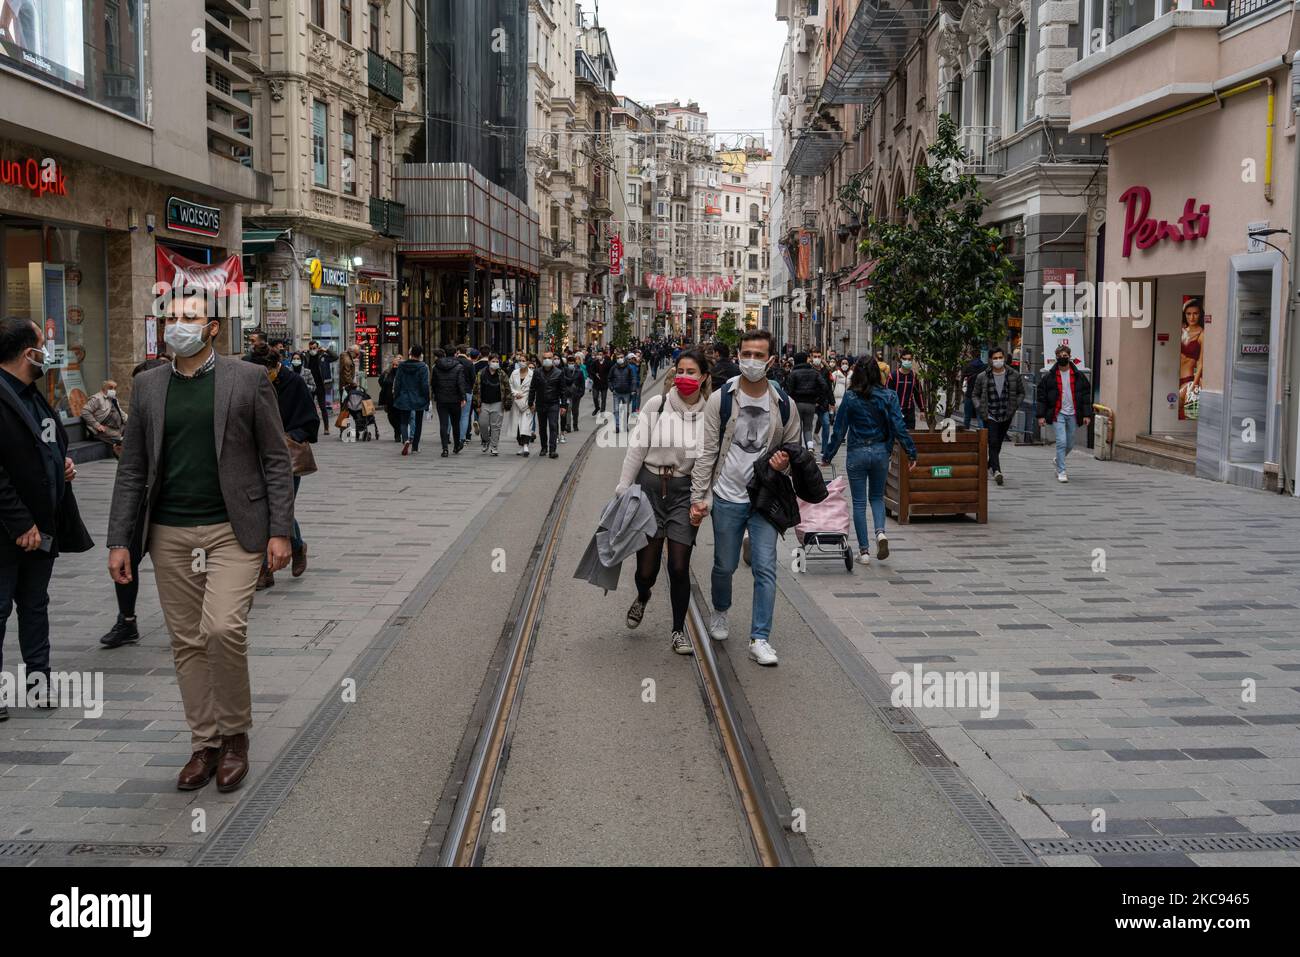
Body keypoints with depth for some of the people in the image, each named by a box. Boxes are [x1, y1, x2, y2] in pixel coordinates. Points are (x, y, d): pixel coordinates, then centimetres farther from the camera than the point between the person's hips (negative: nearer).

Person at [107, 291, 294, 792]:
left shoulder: (248, 379, -1)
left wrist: (280, 530, -7)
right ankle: (204, 745, 20)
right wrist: (119, 540, 4)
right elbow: (132, 469, 10)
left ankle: (234, 734, 4)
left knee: (223, 628, -17)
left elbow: (276, 460, -1)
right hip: (170, 535, 4)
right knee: (188, 642, 7)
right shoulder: (148, 386, 10)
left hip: (233, 530, -4)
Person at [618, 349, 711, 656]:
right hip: (650, 486, 0)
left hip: (686, 491, 0)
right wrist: (622, 490, 0)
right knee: (646, 568, 2)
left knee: (679, 567, -2)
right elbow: (636, 449, 0)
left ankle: (679, 630, 19)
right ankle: (643, 597, 40)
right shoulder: (656, 405, -3)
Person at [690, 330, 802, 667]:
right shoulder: (721, 399, -6)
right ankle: (720, 612, 42)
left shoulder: (783, 404, -1)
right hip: (727, 498, -1)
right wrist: (698, 497, -10)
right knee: (725, 566, 12)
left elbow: (792, 446, 13)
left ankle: (760, 639, 2)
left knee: (765, 567, -4)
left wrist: (785, 462, -11)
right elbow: (706, 452, -5)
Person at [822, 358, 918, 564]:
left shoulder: (850, 397, -7)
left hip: (857, 453, -2)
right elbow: (899, 427, -8)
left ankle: (864, 550, 8)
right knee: (877, 496, 20)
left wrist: (828, 456, 5)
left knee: (859, 502, 7)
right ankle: (880, 531, -6)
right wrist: (911, 453, -3)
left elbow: (839, 429, -4)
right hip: (881, 452, 2)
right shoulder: (888, 396, -4)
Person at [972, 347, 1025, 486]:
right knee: (993, 443, -15)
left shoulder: (1014, 376, 0)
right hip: (989, 416, -2)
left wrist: (1014, 407, -1)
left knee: (998, 444, 14)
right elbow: (975, 394, 8)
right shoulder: (982, 377, -3)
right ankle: (996, 471, -23)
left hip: (1006, 416, 2)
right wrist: (980, 409, -5)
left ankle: (989, 466, 35)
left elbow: (1021, 393, 12)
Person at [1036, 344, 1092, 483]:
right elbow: (1042, 397, 1)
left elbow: (1086, 396, 7)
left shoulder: (1079, 376, 5)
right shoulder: (1049, 376, 0)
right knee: (1061, 442, -12)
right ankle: (1061, 472, -5)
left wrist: (1087, 415, 0)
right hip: (1058, 413, -3)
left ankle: (1058, 460, 38)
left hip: (1073, 414, 3)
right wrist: (1041, 415, -4)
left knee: (1069, 444, 11)